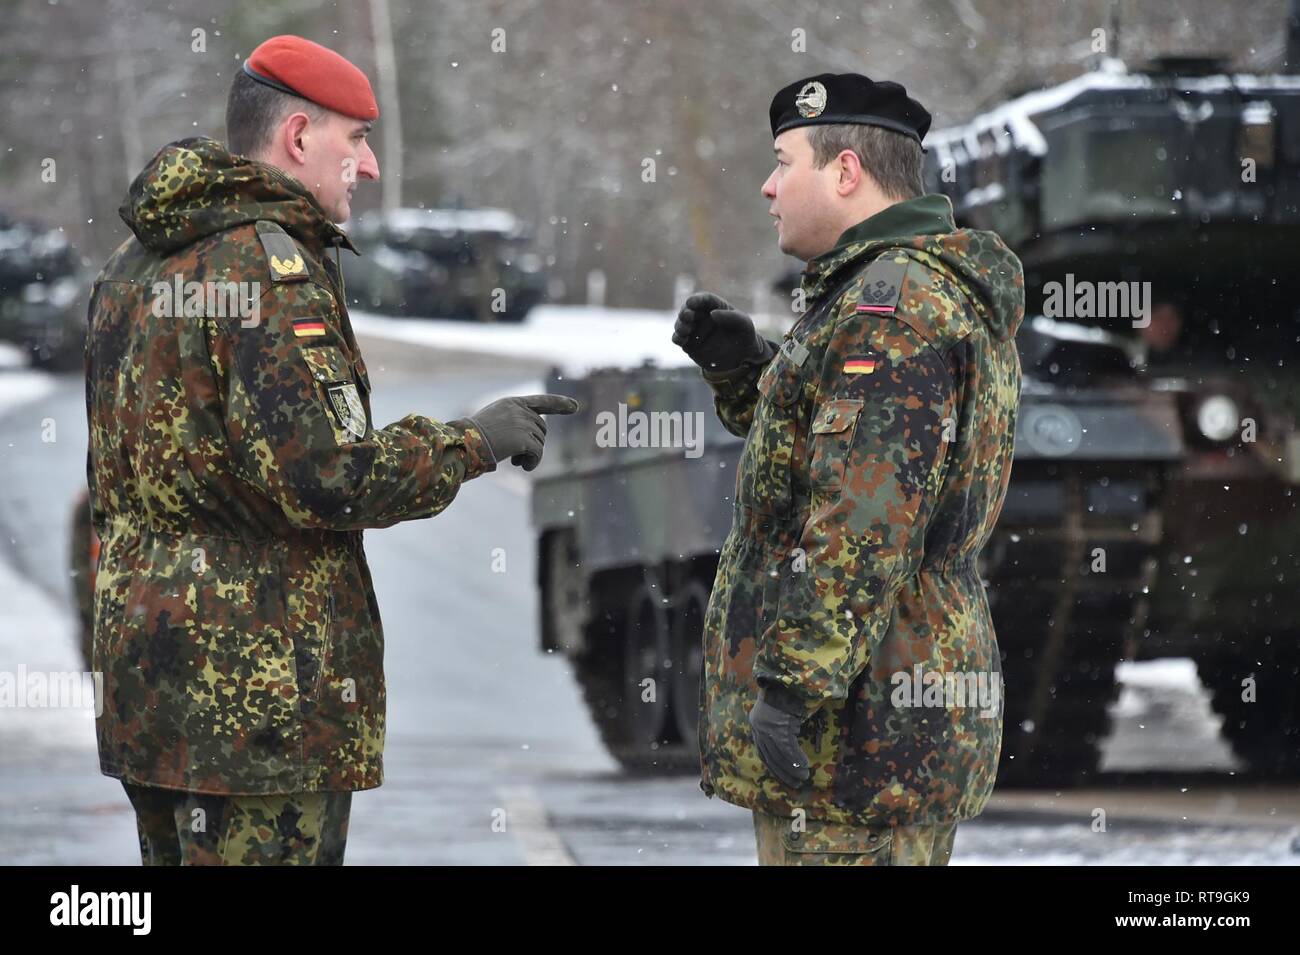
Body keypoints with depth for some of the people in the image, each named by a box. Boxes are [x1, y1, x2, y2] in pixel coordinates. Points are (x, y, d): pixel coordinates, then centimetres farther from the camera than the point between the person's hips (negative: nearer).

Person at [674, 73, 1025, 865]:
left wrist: (792, 682, -25)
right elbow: (821, 449, 29)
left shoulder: (894, 307, -16)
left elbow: (866, 523, -24)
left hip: (859, 711, -11)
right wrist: (742, 368, 13)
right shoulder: (929, 292, 19)